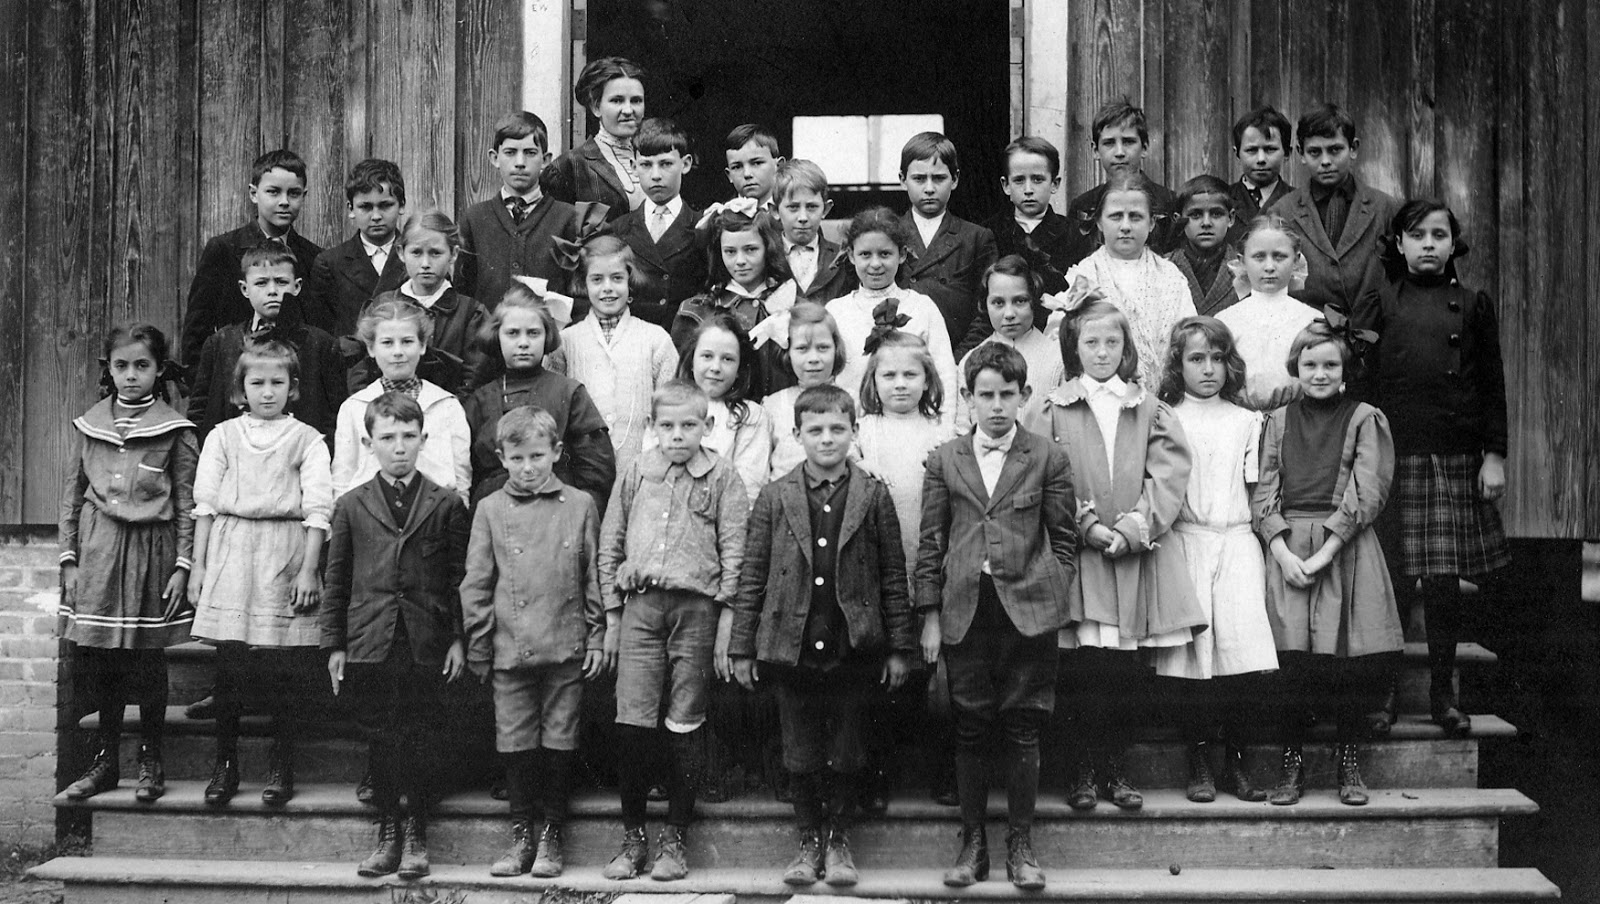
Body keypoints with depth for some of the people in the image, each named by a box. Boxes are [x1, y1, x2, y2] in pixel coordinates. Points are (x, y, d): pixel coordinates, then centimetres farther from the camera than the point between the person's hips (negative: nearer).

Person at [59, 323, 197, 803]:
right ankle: (105, 759, 20)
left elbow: (186, 504, -2)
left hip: (150, 551, -3)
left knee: (148, 662, 3)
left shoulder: (175, 430, -1)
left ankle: (150, 761, 17)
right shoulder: (89, 424, 8)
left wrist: (182, 566, -6)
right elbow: (72, 495, 11)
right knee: (98, 659, 6)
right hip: (97, 551, 3)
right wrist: (69, 557, 6)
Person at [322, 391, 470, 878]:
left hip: (426, 644, -1)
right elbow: (335, 580, 9)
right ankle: (389, 832, 16)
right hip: (370, 643, 1)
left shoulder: (446, 504, 4)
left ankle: (415, 835, 13)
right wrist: (333, 644, 6)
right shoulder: (351, 506, 7)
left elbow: (459, 577, 4)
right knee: (381, 740, 6)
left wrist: (458, 639, -1)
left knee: (423, 738, 3)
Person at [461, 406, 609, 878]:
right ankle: (522, 833, 18)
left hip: (566, 648, -1)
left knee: (560, 741, 5)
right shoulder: (490, 509, 4)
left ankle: (551, 834, 18)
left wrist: (597, 638, 4)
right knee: (515, 742, 5)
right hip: (510, 649, 1)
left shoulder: (580, 506, 3)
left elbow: (594, 578, 6)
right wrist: (478, 648, 3)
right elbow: (476, 585, 5)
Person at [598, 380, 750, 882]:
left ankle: (674, 837, 14)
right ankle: (633, 836, 12)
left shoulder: (722, 476, 2)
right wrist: (611, 612, 10)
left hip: (696, 605, -2)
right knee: (631, 723, -1)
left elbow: (734, 550, 0)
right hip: (640, 602, 2)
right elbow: (610, 543, 14)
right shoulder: (636, 473, 10)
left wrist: (726, 617, -5)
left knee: (685, 727, 3)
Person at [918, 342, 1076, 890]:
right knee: (969, 731, 6)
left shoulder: (1048, 459, 4)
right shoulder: (945, 460, 7)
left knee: (1023, 730, 4)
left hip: (1027, 609, -1)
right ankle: (972, 844, 17)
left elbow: (1064, 541, 6)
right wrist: (930, 615, 4)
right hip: (965, 609, 1)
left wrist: (1055, 602, -1)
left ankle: (1020, 846, 15)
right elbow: (930, 543, 8)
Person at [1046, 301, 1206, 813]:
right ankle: (1084, 772, 8)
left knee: (1131, 672, 3)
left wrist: (1134, 527, -11)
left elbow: (1170, 473, 2)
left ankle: (1114, 770, 16)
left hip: (1138, 554, 2)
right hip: (1079, 553, -2)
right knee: (1085, 670, -4)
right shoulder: (1055, 409, 6)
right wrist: (1089, 526, -14)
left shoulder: (1150, 409, 12)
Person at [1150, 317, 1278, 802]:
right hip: (1184, 544, -2)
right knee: (1192, 656, -7)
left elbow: (1256, 492, 14)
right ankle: (1199, 765, 5)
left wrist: (1263, 551, 7)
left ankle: (1235, 761, 4)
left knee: (1246, 652, -9)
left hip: (1238, 543, 2)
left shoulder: (1246, 422, 15)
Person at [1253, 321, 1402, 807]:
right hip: (1288, 550, 1)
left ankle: (1348, 758, 11)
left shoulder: (1365, 419, 6)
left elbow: (1367, 492, -4)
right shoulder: (1278, 421, 14)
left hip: (1347, 548, -1)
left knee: (1353, 655, -5)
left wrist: (1325, 551, -12)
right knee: (1289, 656, -6)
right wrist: (1282, 550, -8)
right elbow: (1264, 493, 8)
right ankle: (1291, 762, 6)